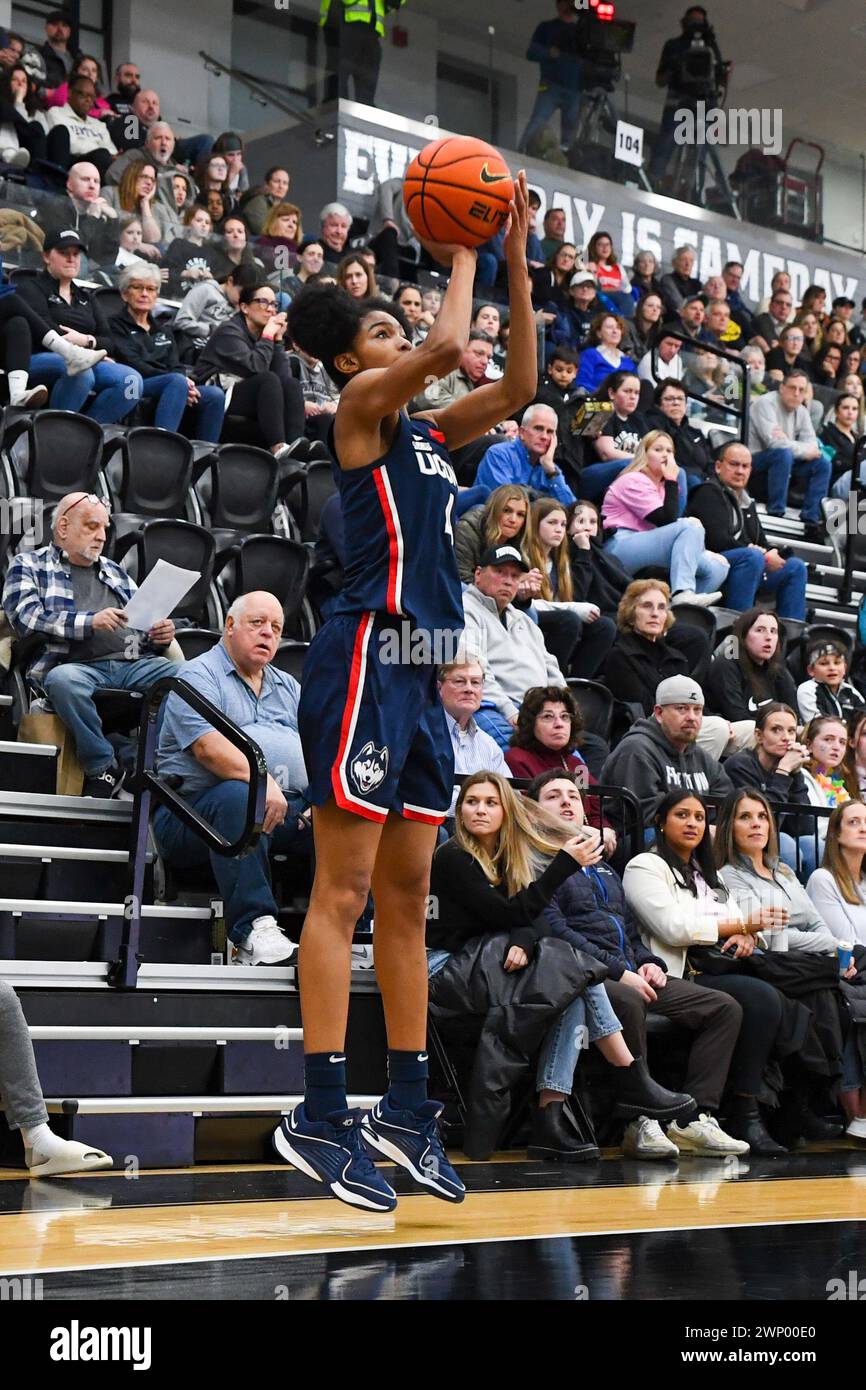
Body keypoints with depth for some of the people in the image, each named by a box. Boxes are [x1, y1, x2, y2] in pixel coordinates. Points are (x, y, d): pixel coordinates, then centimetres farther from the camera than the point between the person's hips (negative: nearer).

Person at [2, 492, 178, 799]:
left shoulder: (114, 572, 30)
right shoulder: (29, 565, 15)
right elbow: (26, 617, -3)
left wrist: (159, 635, 4)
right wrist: (89, 622, -15)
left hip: (135, 664, 4)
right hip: (78, 666, -4)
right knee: (63, 680, -41)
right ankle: (103, 769, -24)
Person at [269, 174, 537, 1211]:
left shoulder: (426, 434, 19)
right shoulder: (360, 408, -3)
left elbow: (516, 386, 20)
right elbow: (446, 347, -18)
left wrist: (516, 266, 15)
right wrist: (460, 259, -1)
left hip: (421, 674, 9)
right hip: (365, 660, -9)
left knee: (407, 897, 9)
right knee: (343, 892, -8)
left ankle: (406, 1108, 15)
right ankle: (319, 1116, -6)